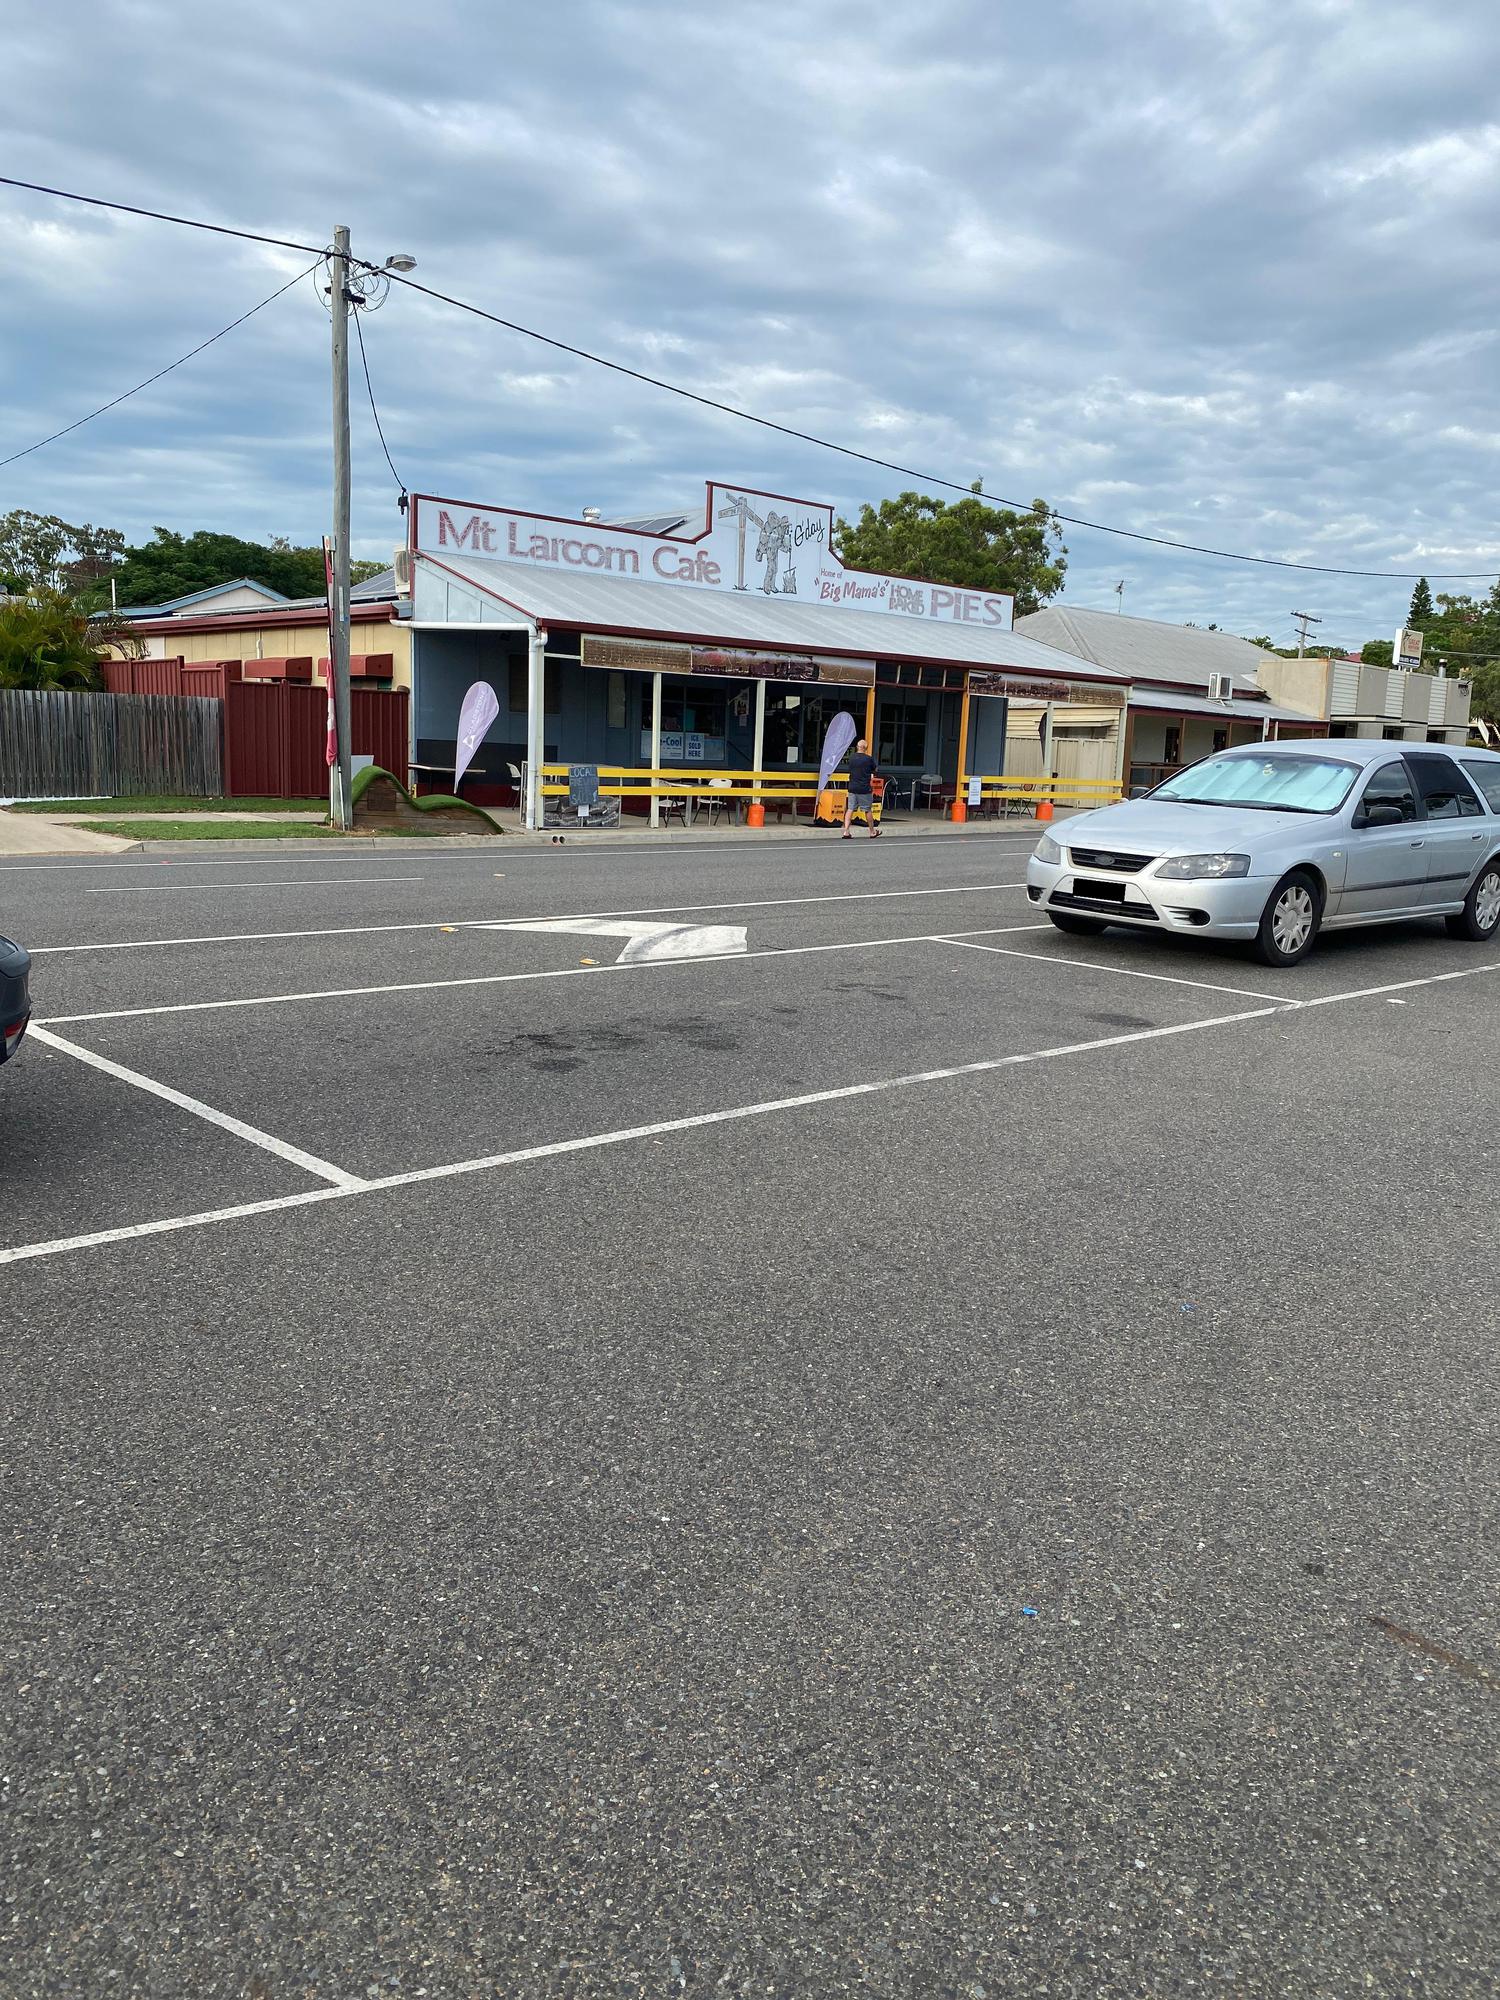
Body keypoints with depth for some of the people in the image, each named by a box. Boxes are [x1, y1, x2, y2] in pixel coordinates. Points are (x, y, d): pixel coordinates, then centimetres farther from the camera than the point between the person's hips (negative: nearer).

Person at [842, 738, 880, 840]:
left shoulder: (851, 758, 4)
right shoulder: (869, 759, -8)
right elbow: (873, 772, 3)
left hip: (852, 788, 3)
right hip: (865, 789, -3)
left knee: (850, 809, 5)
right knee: (868, 810, 7)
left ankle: (846, 831, -4)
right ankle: (872, 832, 19)